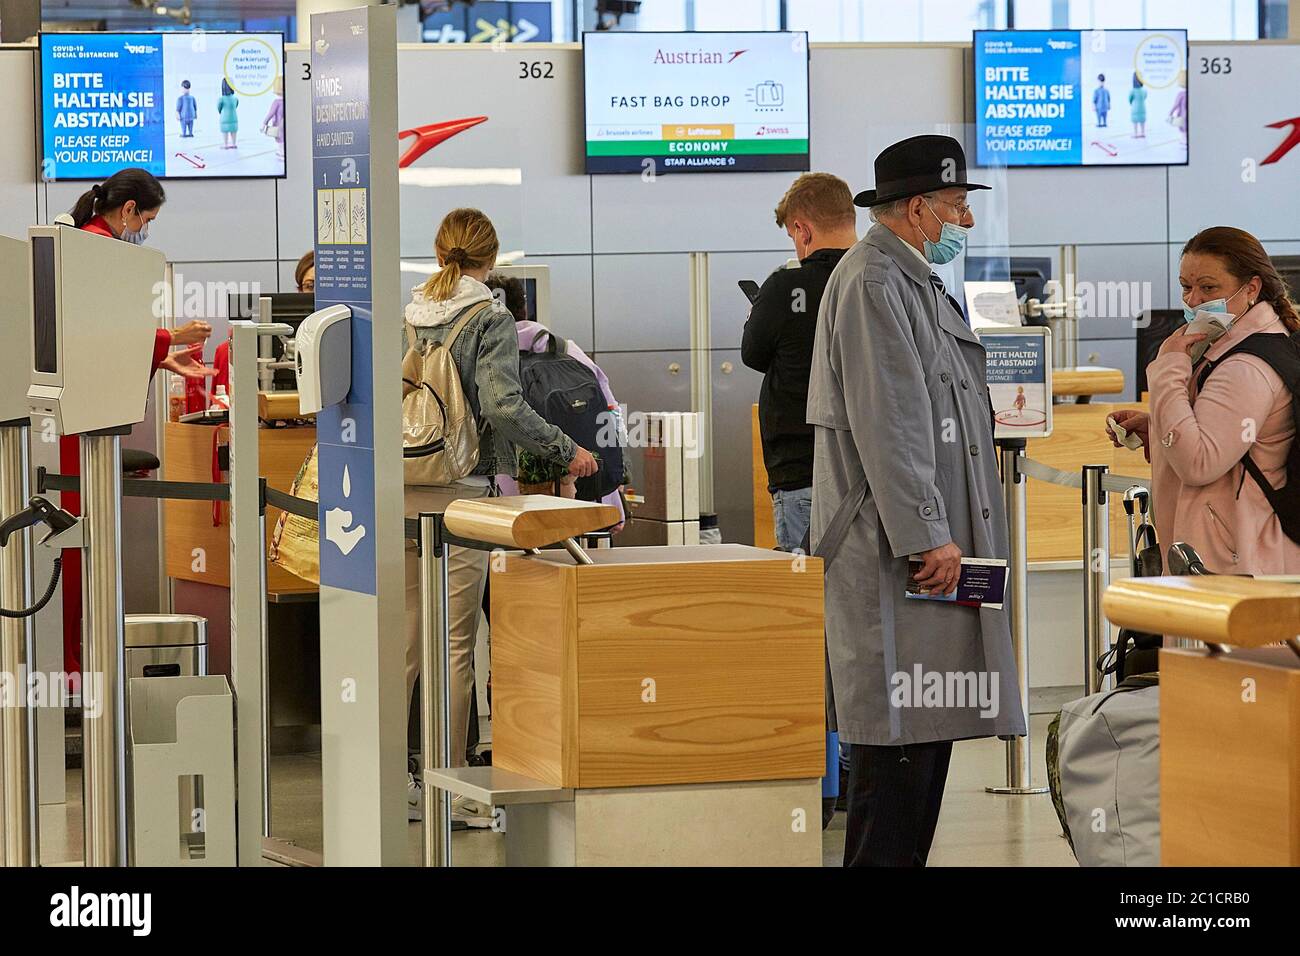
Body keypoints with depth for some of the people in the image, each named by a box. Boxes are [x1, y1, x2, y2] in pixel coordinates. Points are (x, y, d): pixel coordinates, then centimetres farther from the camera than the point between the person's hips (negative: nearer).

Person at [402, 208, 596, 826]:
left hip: (402, 491, 5)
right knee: (455, 644, 0)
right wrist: (566, 450, -9)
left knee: (403, 638, 11)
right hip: (462, 490, -5)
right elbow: (502, 406, -18)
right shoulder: (491, 320, -7)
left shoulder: (407, 317, 9)